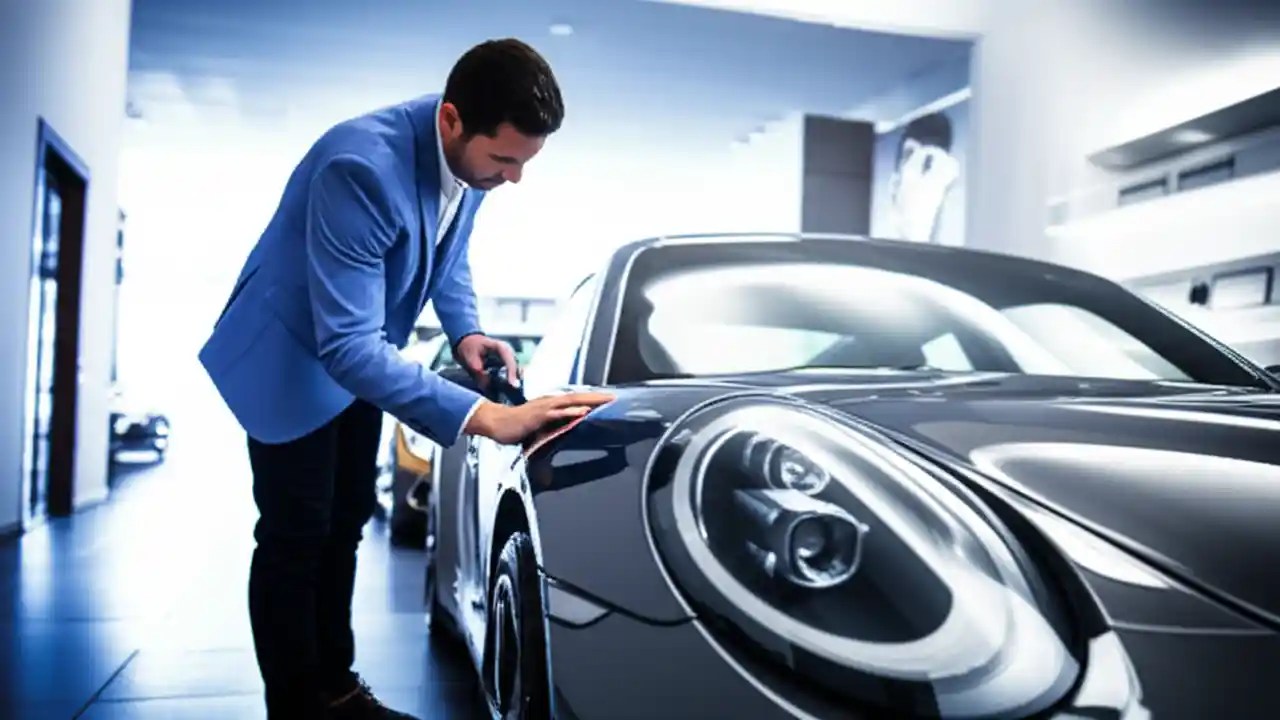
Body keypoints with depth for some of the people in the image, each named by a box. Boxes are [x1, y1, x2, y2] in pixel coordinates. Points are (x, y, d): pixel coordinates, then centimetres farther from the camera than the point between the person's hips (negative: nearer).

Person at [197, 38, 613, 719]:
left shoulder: (466, 150, -14)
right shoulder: (361, 167, -38)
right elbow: (345, 346, -40)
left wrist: (465, 332, -13)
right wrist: (488, 417, -47)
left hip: (355, 353, 8)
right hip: (292, 354, -7)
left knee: (344, 524, 13)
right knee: (295, 538, -3)